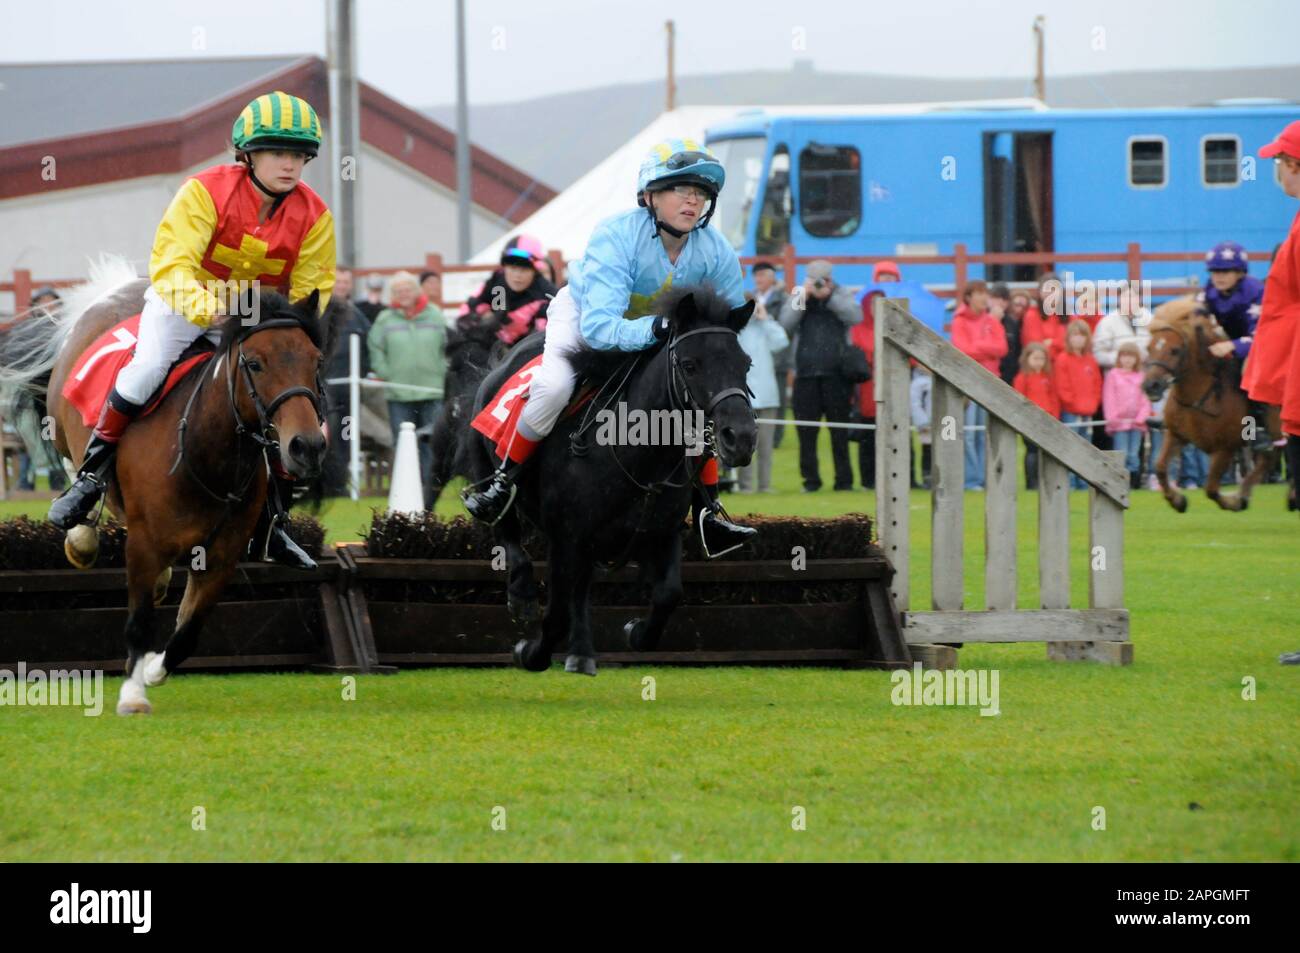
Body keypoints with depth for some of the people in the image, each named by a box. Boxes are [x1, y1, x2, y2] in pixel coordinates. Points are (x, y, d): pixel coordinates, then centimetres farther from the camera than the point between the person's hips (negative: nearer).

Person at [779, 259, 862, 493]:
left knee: (840, 431, 0)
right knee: (806, 431, -1)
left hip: (836, 375, -1)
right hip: (806, 376, 1)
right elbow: (786, 323, -5)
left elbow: (855, 317, -9)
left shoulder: (842, 297, 9)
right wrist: (804, 297, -10)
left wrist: (830, 297, -12)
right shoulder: (797, 300, 11)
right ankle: (810, 479, 6)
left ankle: (844, 479, 5)